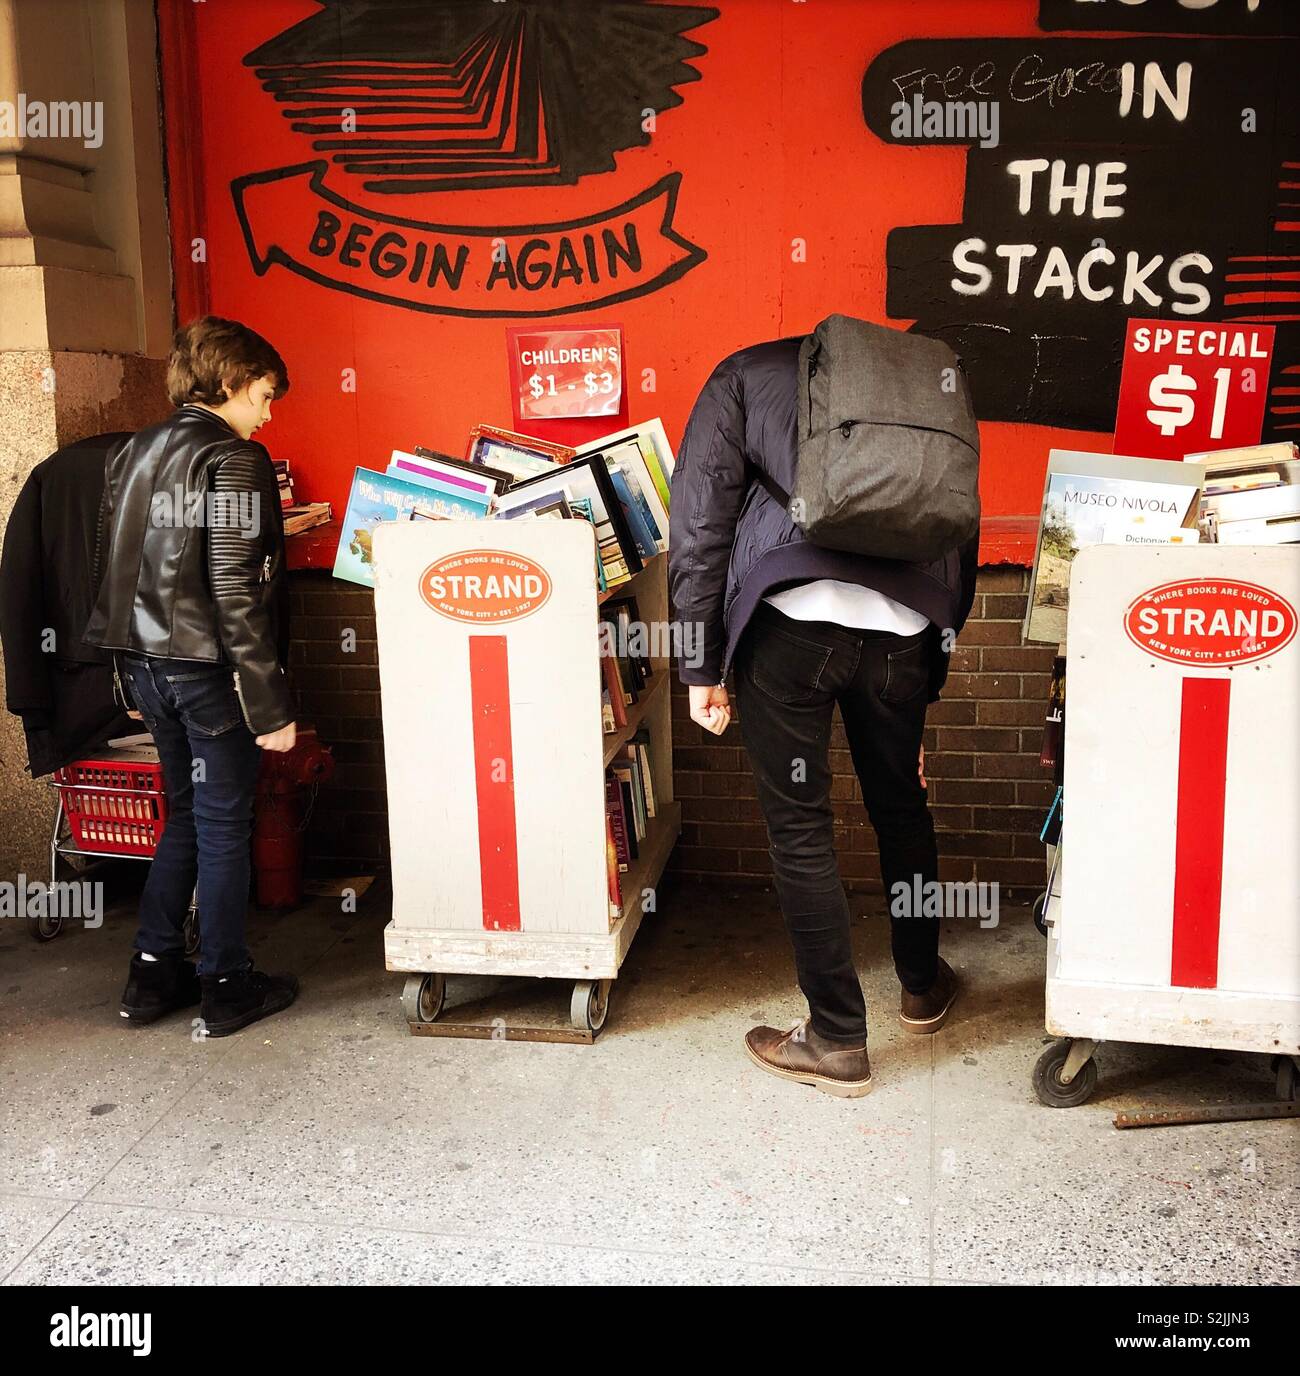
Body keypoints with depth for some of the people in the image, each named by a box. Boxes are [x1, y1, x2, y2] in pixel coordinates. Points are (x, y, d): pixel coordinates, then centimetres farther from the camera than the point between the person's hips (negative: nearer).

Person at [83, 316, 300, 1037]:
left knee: (187, 814, 19)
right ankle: (226, 988, 16)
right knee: (223, 825, 5)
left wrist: (130, 677, 19)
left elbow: (110, 567, 14)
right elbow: (236, 593, -19)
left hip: (144, 663, 8)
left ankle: (153, 974, 24)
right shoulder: (233, 460, -13)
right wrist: (271, 707, -17)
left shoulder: (130, 454, 11)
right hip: (207, 668, -8)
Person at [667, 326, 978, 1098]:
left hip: (790, 619, -3)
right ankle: (924, 987, 44)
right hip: (903, 626, 4)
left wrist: (701, 669, 6)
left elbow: (699, 526, 4)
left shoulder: (745, 375, 17)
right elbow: (960, 538, 23)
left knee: (800, 829, 10)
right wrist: (930, 679, 28)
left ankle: (838, 1042, 19)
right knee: (902, 809, 24)